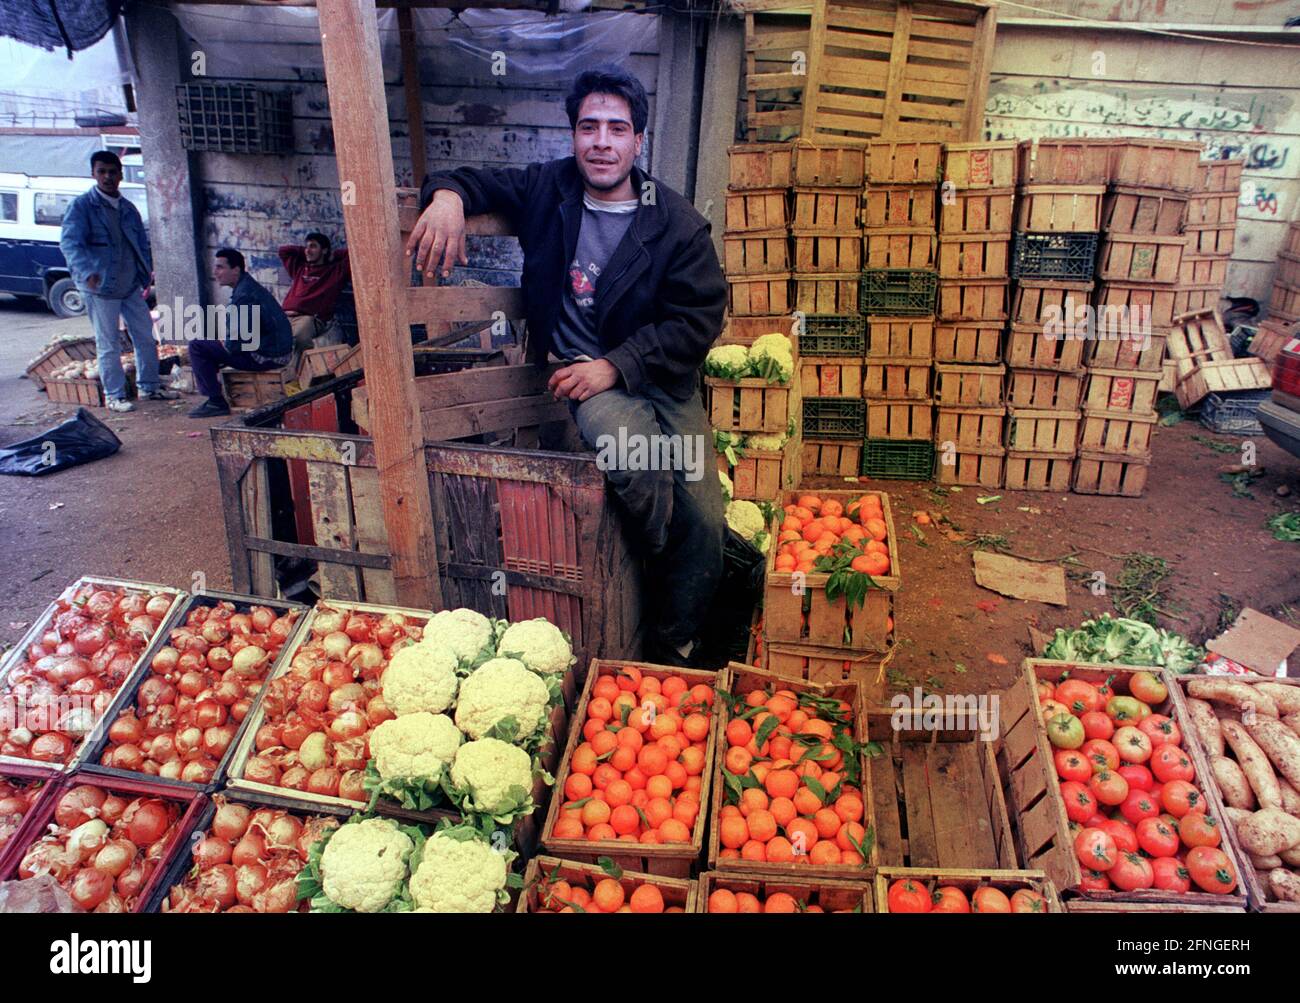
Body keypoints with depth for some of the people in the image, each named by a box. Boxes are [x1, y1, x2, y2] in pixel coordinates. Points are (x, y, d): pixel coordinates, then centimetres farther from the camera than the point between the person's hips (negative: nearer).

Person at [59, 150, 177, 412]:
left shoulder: (128, 208, 12)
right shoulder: (82, 206, -7)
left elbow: (142, 241, 17)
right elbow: (69, 242, -17)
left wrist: (148, 269, -3)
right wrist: (87, 271, -34)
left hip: (131, 285, 6)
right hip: (101, 286, -6)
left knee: (146, 337, 11)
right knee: (109, 345, 1)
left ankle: (149, 387, 24)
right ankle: (114, 396, 10)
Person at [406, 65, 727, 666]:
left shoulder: (678, 224, 0)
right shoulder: (547, 189, 8)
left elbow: (699, 320, -4)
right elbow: (479, 180, 19)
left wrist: (616, 365, -15)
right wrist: (448, 195, -8)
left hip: (664, 377, 1)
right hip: (581, 371, -1)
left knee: (703, 514, -13)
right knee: (638, 461, -34)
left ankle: (671, 656, 9)